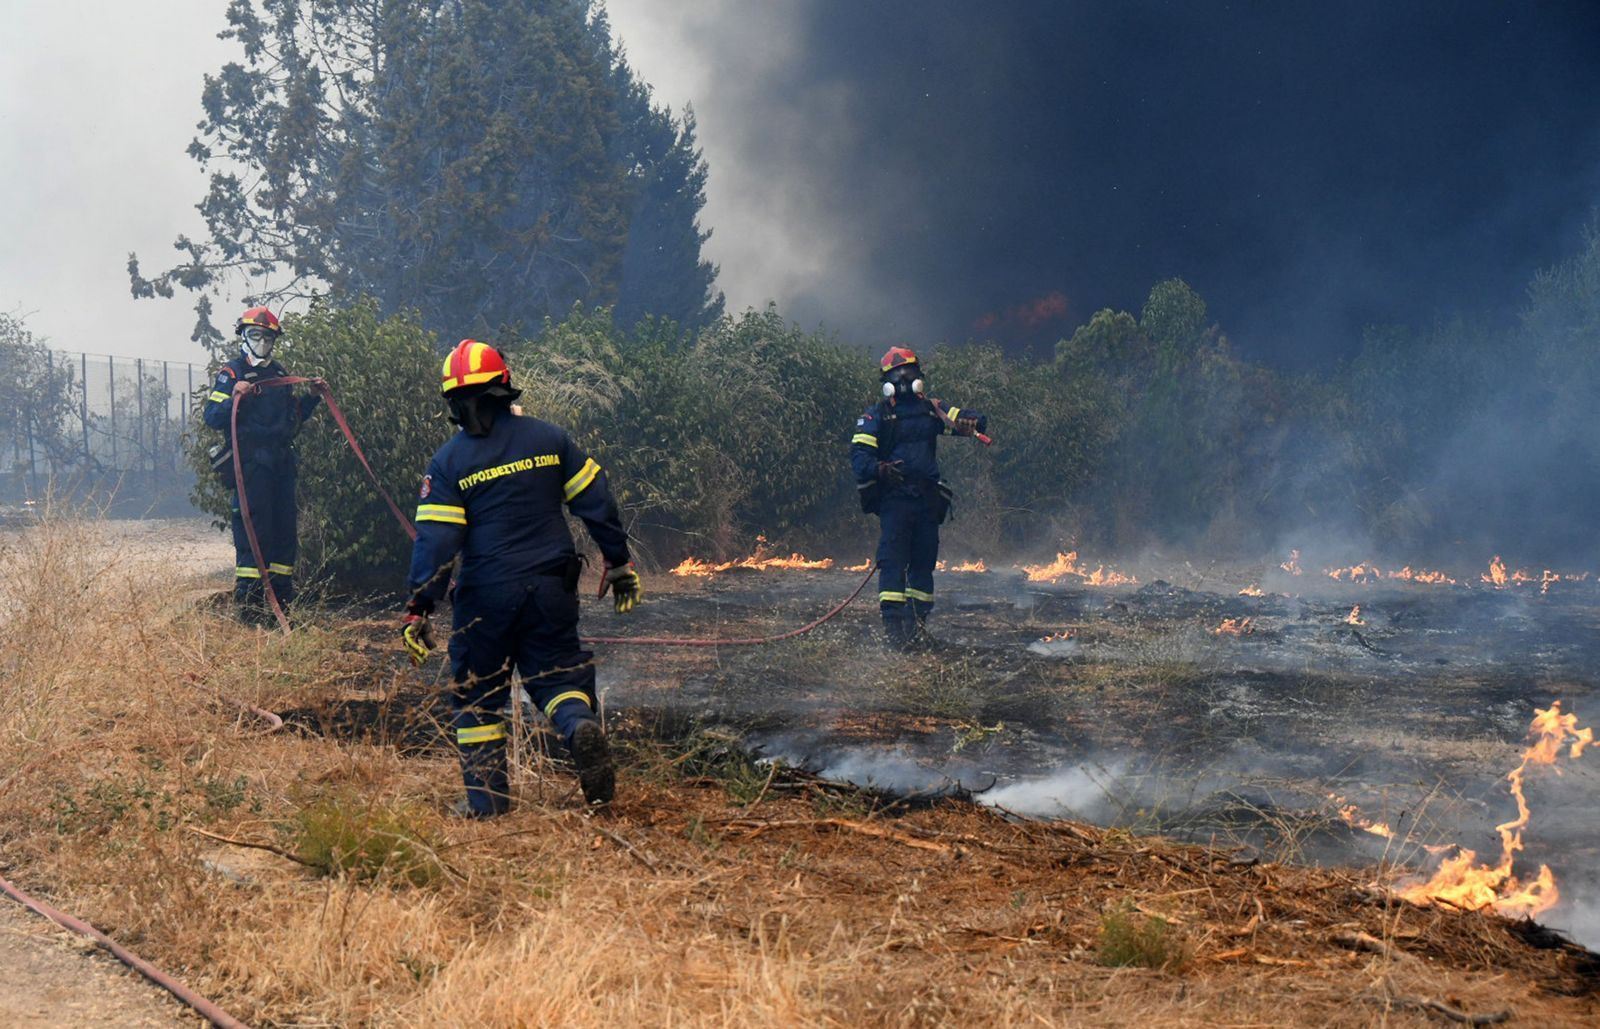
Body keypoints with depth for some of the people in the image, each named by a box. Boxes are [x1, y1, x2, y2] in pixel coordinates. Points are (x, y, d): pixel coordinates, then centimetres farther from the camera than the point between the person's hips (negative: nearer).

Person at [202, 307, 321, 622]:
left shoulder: (279, 374, 19)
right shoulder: (231, 373, -1)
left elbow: (294, 416, 27)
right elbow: (212, 417, -11)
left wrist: (311, 397, 13)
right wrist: (233, 398, -26)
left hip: (280, 463, 7)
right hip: (250, 464, -7)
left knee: (285, 531, 7)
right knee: (253, 533, -10)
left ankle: (283, 603, 14)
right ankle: (248, 604, -8)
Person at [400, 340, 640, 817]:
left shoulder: (448, 462, -4)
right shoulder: (549, 438, 4)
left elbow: (435, 540, -9)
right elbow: (596, 502, 6)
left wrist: (418, 608, -7)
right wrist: (619, 563, 15)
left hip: (485, 596, -2)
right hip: (550, 588, 2)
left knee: (476, 693, 12)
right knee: (557, 674, 12)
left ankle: (486, 796, 10)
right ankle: (581, 727, -20)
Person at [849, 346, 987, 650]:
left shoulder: (931, 409, 15)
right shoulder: (877, 415, 4)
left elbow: (974, 420, 14)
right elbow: (858, 454, -5)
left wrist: (969, 423, -11)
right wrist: (878, 469, -26)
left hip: (927, 498, 4)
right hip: (894, 496, -4)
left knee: (924, 561, 9)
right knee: (893, 559, -14)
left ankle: (917, 622, 18)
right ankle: (892, 622, -19)